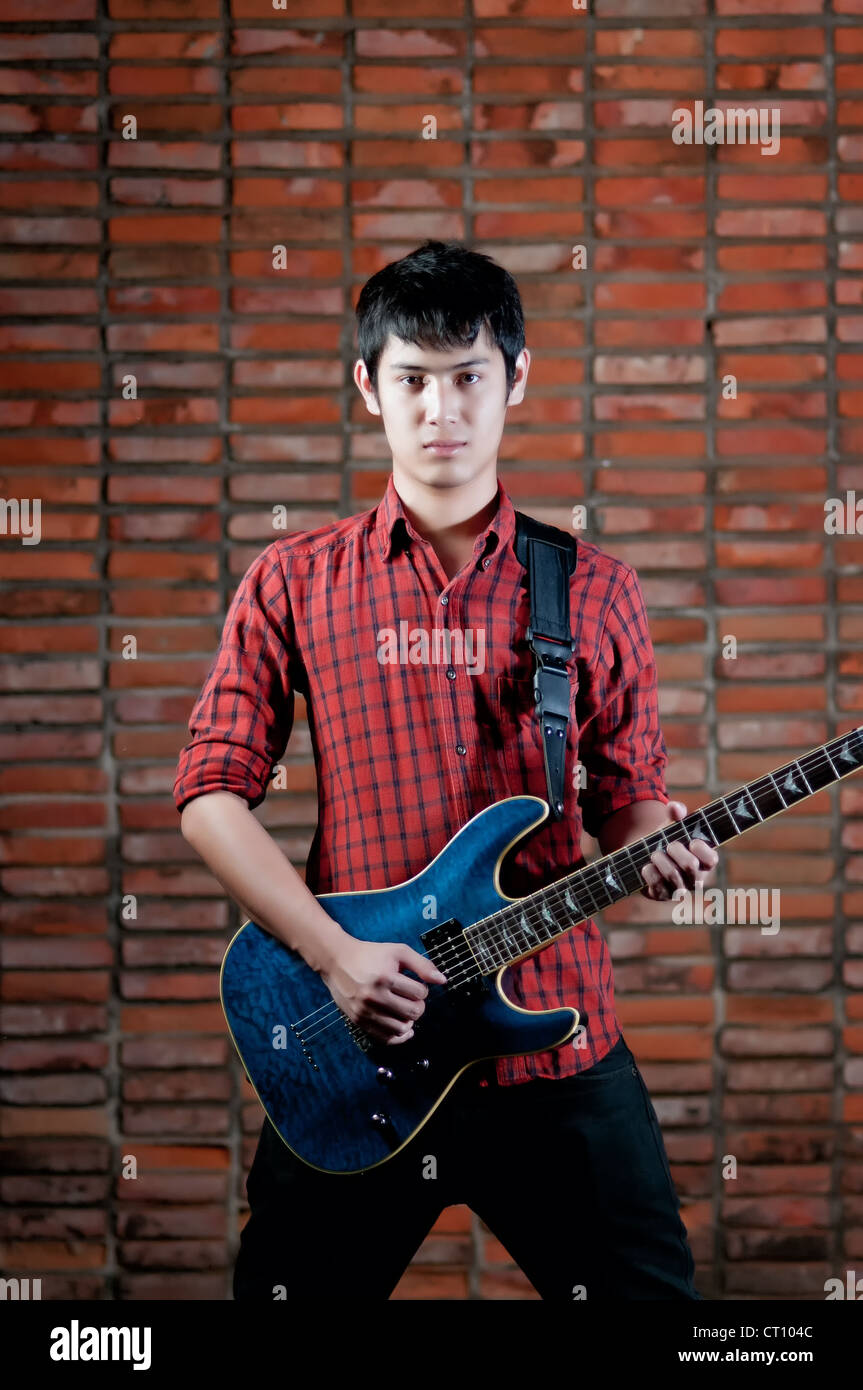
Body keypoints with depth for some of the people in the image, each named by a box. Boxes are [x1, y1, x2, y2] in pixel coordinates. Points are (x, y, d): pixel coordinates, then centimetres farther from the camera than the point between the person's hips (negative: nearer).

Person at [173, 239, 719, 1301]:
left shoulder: (593, 593, 6)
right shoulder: (293, 583, 2)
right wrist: (332, 954, -11)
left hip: (558, 1040, 1)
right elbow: (210, 794, 0)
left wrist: (656, 847, -11)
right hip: (351, 1050, 0)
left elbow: (628, 790, 13)